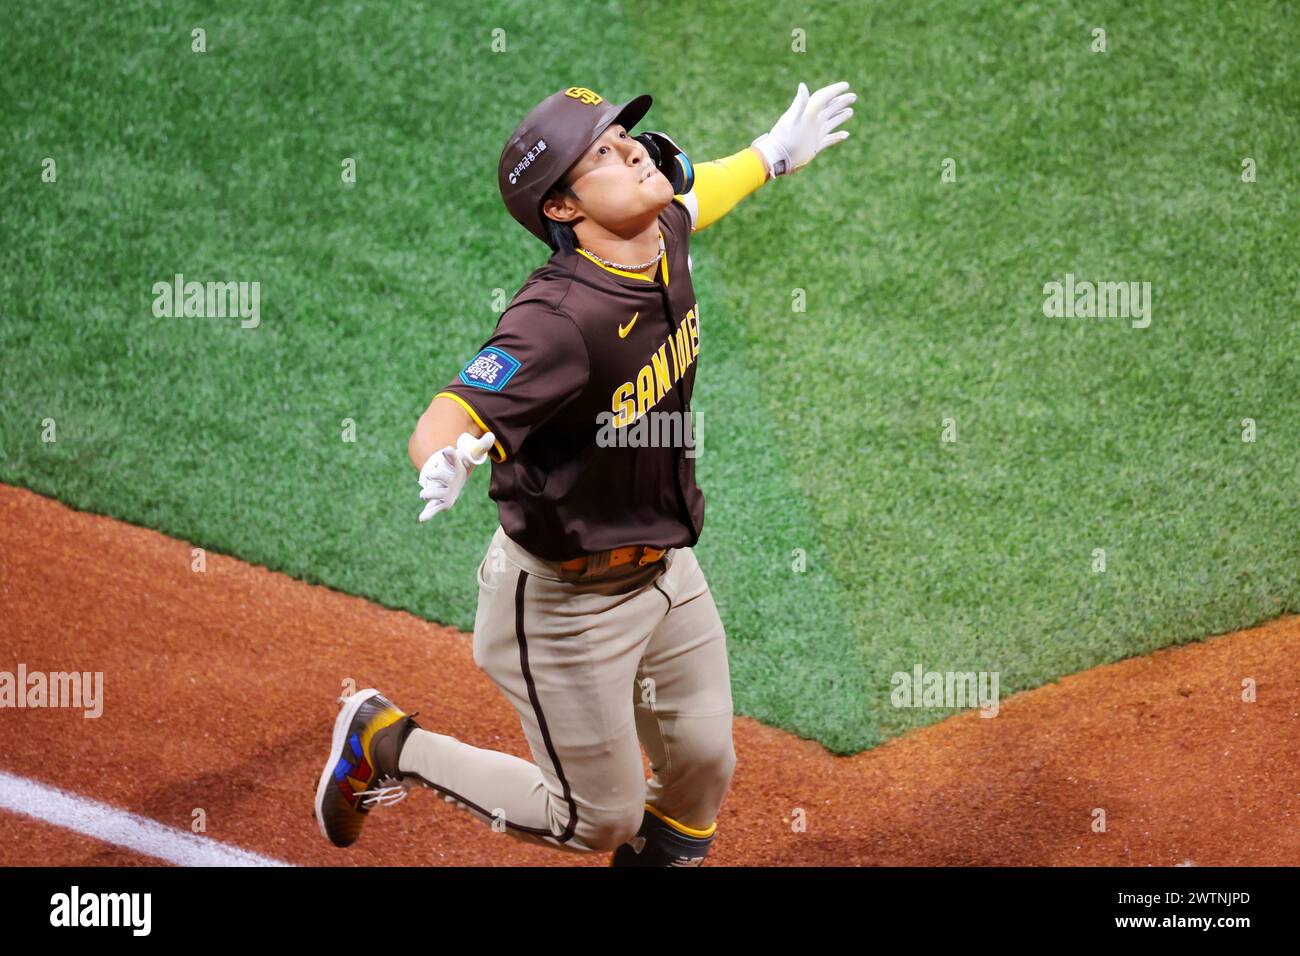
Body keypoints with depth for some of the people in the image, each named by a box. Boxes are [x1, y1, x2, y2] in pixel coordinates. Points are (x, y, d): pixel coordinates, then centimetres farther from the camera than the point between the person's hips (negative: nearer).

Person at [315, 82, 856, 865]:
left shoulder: (664, 237, -8)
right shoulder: (559, 317, -33)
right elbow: (440, 425, -42)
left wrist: (774, 155, 27)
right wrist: (447, 466, -64)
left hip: (667, 567, 7)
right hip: (566, 596, -7)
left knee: (703, 771, 13)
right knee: (597, 818, 6)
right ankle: (385, 742, 22)